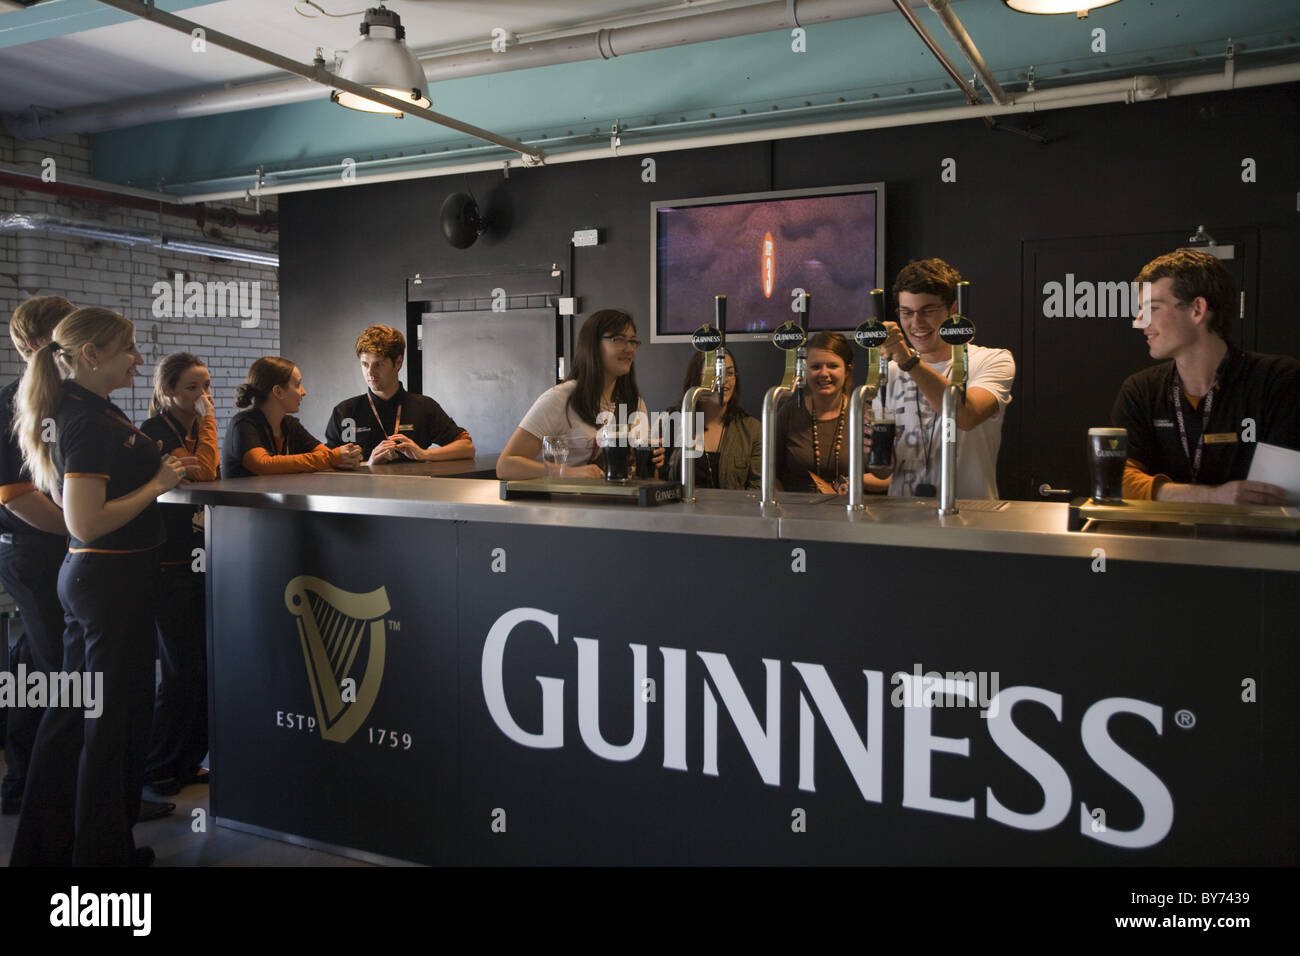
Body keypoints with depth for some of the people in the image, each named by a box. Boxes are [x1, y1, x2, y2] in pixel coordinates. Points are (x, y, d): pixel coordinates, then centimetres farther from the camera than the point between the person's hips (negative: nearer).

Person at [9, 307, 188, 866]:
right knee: (116, 717, 3)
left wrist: (156, 469, 11)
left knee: (74, 711, 18)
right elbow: (87, 523, -26)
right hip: (112, 578, -10)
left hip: (87, 575, 10)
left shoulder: (85, 411, 9)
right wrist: (158, 485, -17)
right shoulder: (89, 422, -20)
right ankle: (105, 851, 18)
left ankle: (45, 845, 32)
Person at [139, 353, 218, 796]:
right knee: (183, 670, -3)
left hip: (202, 558, 8)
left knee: (205, 665, 9)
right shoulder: (156, 432, -10)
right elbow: (203, 473, -22)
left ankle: (188, 763, 22)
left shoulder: (197, 428, 14)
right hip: (171, 564, -8)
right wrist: (208, 420, -12)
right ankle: (159, 771, 13)